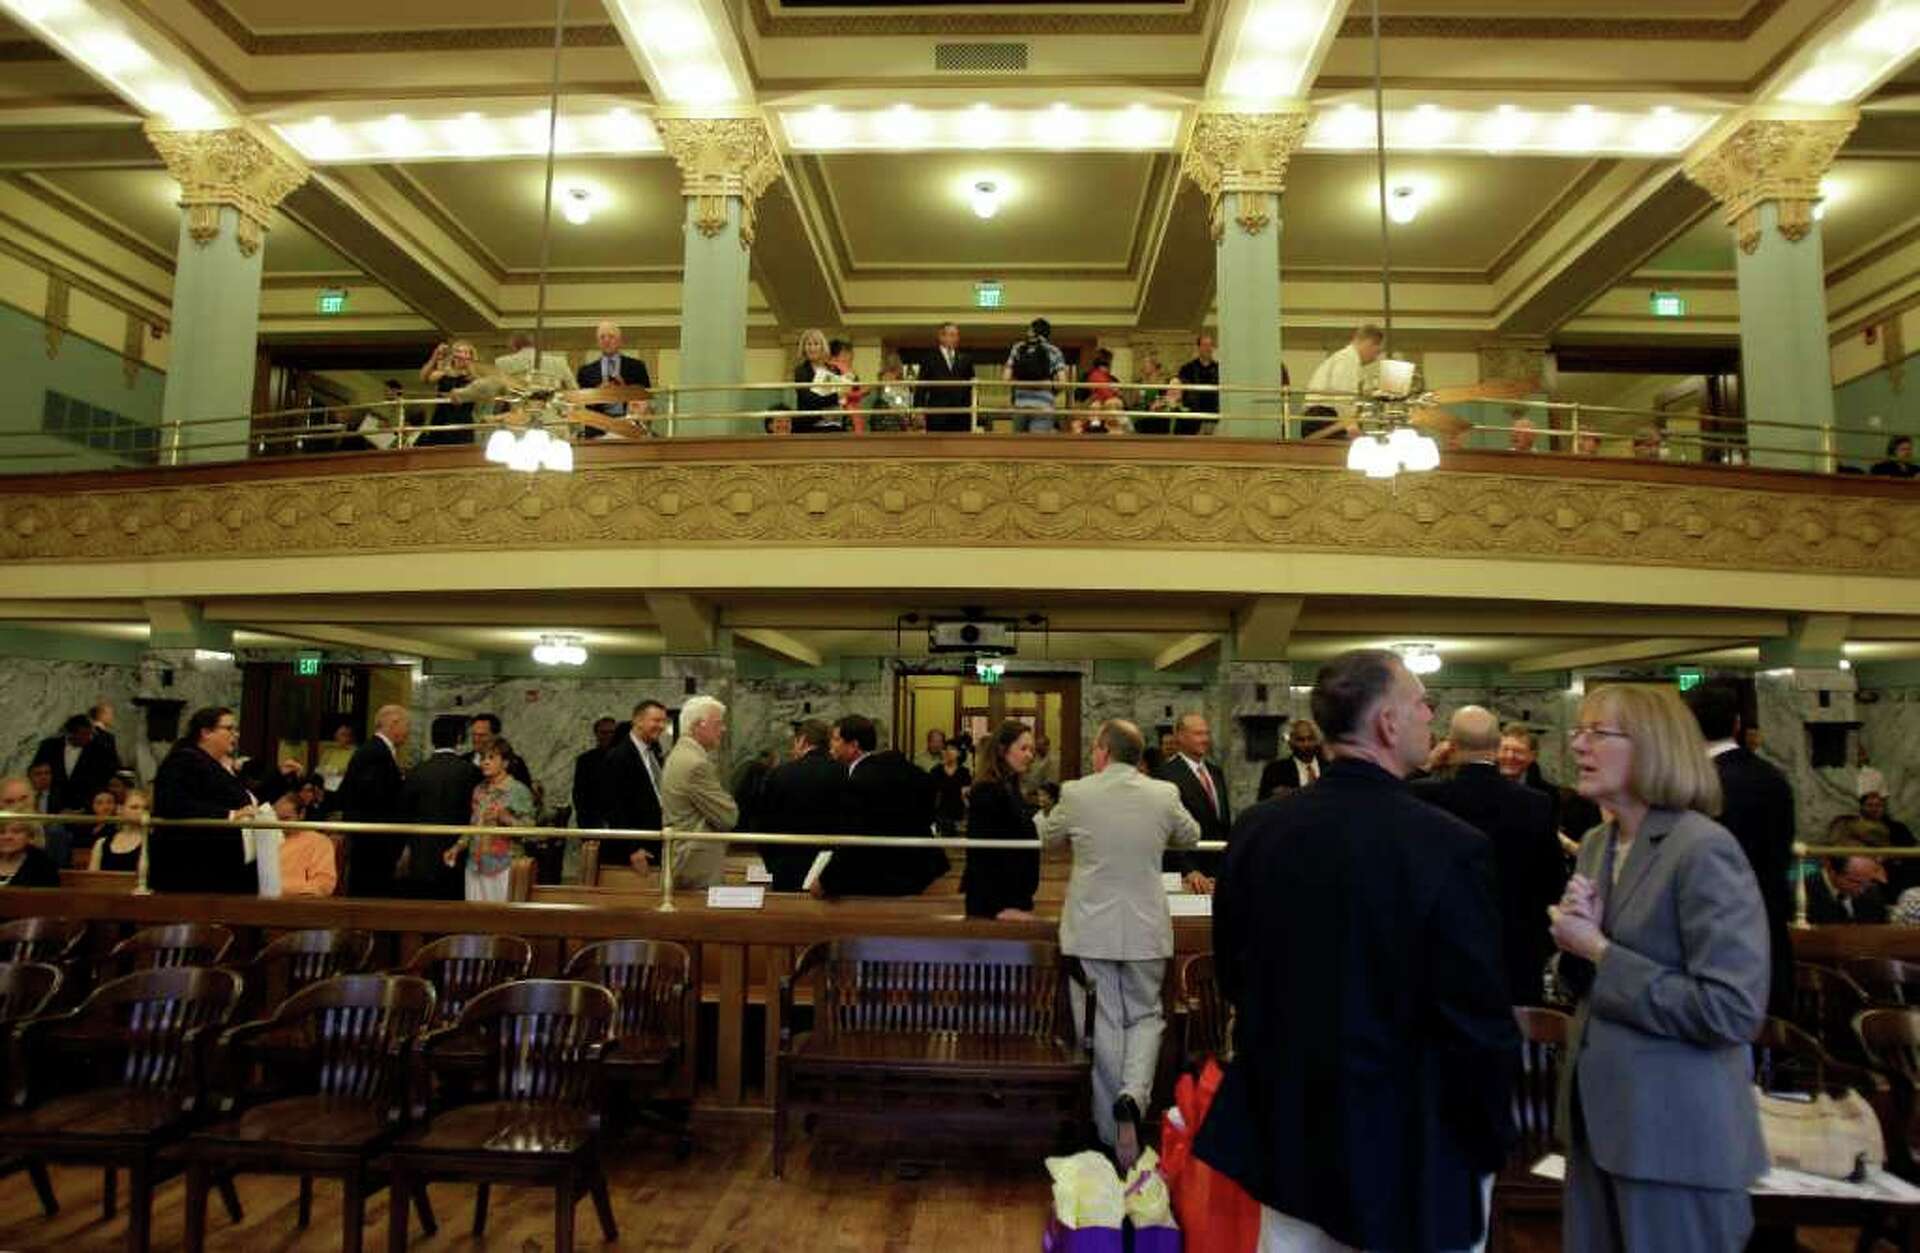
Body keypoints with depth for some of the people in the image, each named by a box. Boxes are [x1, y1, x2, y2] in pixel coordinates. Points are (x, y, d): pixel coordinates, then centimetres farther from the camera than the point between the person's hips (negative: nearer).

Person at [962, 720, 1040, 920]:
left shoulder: (1012, 790, 11)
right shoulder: (986, 793, -16)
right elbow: (981, 856, -20)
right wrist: (999, 908, -22)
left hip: (1013, 900, 9)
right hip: (993, 905, -9)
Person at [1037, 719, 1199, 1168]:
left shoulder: (1075, 794, -9)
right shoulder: (1164, 794, -5)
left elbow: (1048, 837, 9)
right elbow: (1191, 836, 15)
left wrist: (1042, 816, 31)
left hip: (1090, 931, -1)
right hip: (1146, 930, 1)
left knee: (1103, 1028, 8)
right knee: (1145, 1017, 18)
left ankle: (1114, 1135, 17)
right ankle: (1133, 1096, -7)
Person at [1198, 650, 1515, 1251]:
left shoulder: (1257, 828, -6)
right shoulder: (1450, 846, -22)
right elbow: (1479, 1022, -17)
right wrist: (1489, 1141, -1)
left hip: (1286, 1131, 5)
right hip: (1413, 1149, -4)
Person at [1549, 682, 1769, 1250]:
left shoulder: (1704, 849, -18)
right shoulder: (1595, 843, 6)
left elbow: (1734, 1010, -23)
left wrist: (1601, 951, -19)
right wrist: (1578, 941, -7)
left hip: (1678, 1134, -7)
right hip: (1600, 1115, 7)